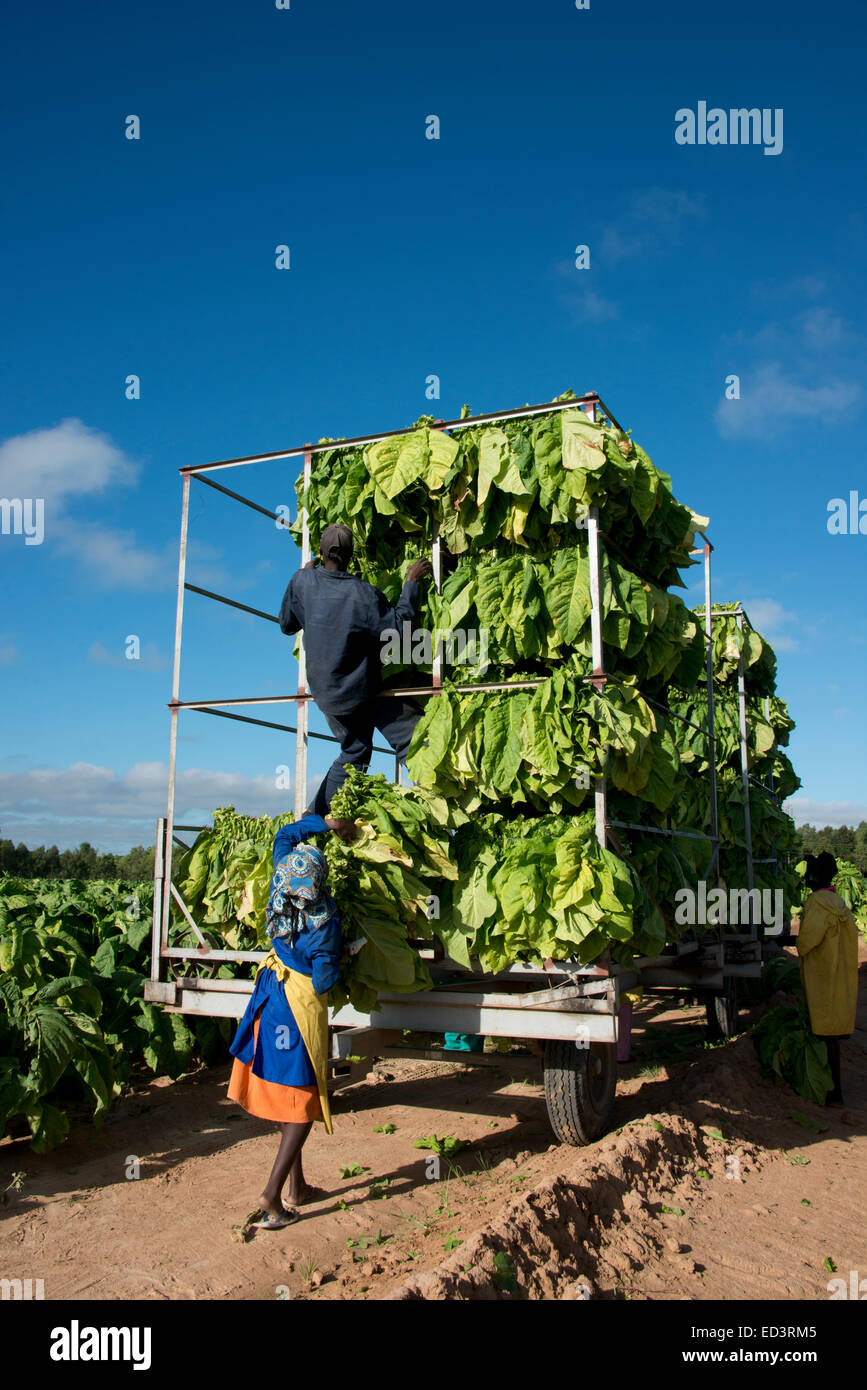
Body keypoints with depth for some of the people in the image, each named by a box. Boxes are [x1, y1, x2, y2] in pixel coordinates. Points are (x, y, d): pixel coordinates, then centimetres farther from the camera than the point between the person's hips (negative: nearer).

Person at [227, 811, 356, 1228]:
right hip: (301, 1006, -7)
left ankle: (297, 1187, 28)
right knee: (304, 1101, 4)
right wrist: (337, 959, 2)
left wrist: (328, 822, 11)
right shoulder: (324, 920, -22)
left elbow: (285, 836, 11)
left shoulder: (280, 892, -5)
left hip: (271, 995, 7)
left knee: (287, 1096, 17)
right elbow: (324, 980, -17)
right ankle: (272, 1195, -2)